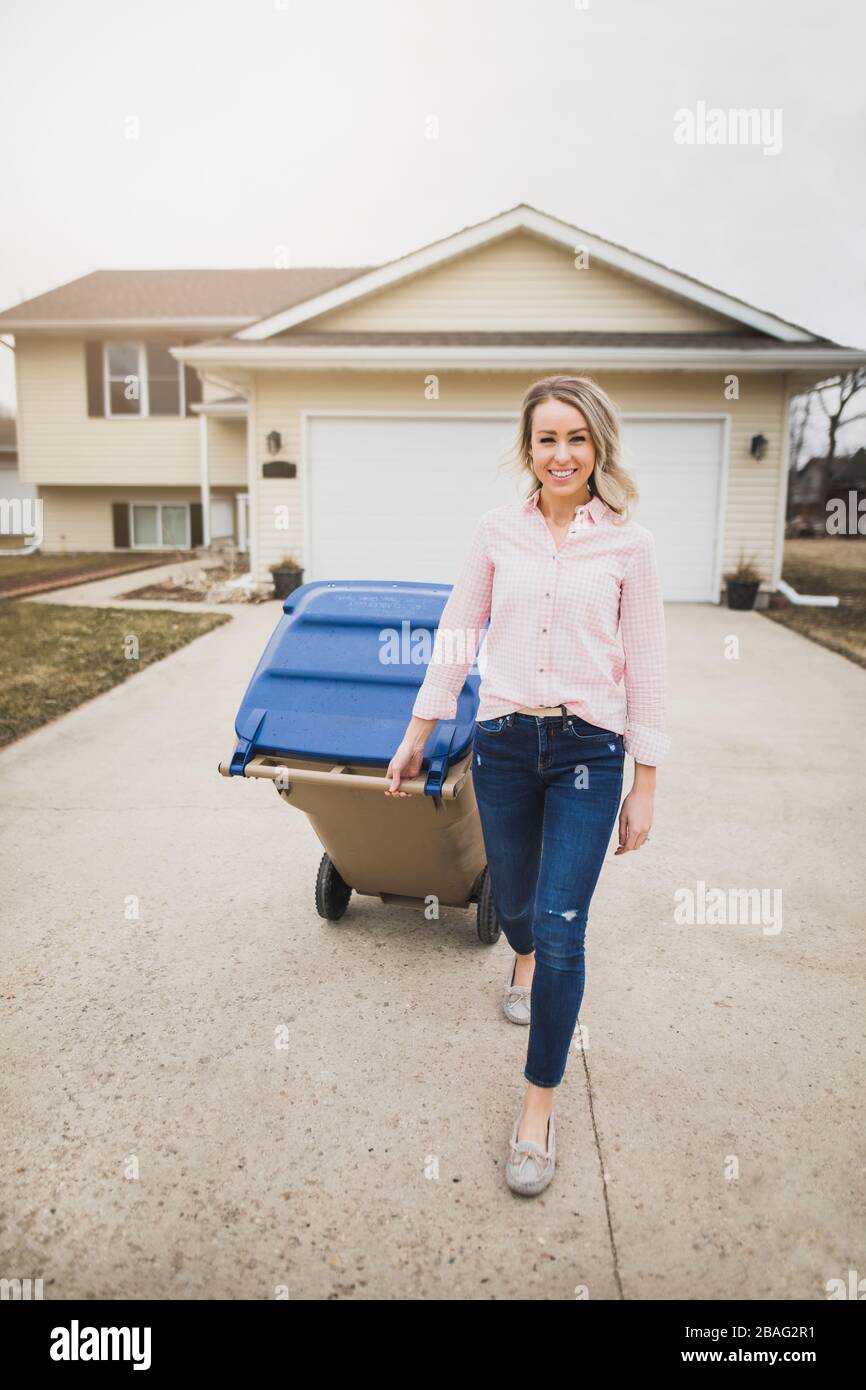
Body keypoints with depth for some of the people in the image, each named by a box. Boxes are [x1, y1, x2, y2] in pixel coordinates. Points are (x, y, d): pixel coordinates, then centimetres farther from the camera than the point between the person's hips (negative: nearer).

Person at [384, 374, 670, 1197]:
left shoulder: (627, 543, -2)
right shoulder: (498, 530, 2)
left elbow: (645, 668, 0)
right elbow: (456, 634, 8)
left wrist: (645, 788, -1)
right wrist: (416, 736, 9)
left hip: (588, 753, -2)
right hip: (502, 743, 2)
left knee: (561, 929, -5)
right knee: (512, 900, 19)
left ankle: (539, 1105, 13)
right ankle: (523, 960, 57)